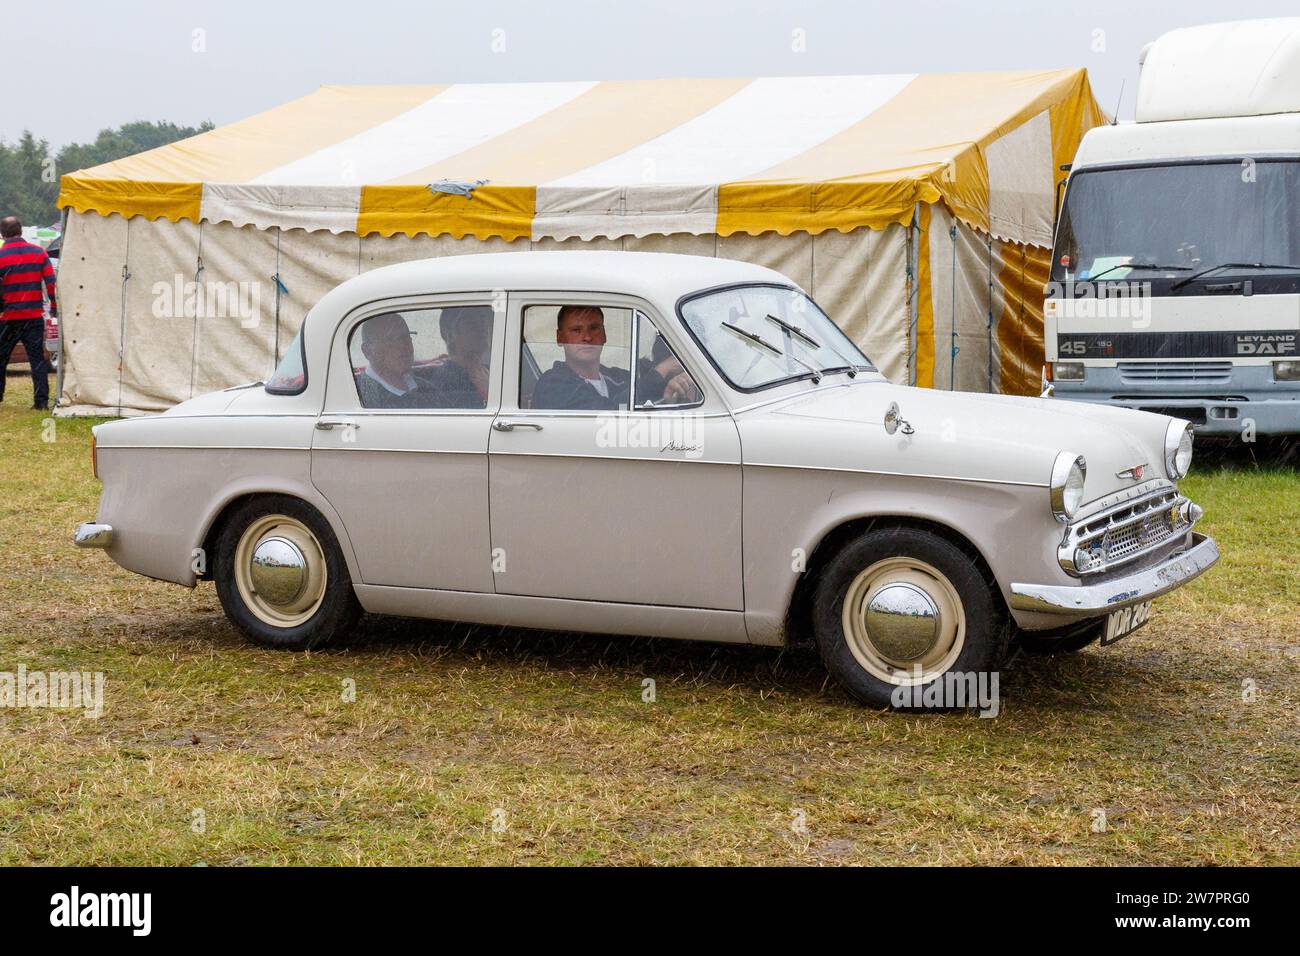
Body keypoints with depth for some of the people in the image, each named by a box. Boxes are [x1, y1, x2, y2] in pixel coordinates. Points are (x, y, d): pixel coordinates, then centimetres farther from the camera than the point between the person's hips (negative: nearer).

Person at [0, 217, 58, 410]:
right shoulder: (38, 252, 1)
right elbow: (50, 281, -1)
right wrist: (54, 306, 8)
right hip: (35, 315, 2)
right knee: (37, 359, 3)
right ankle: (41, 400, -4)